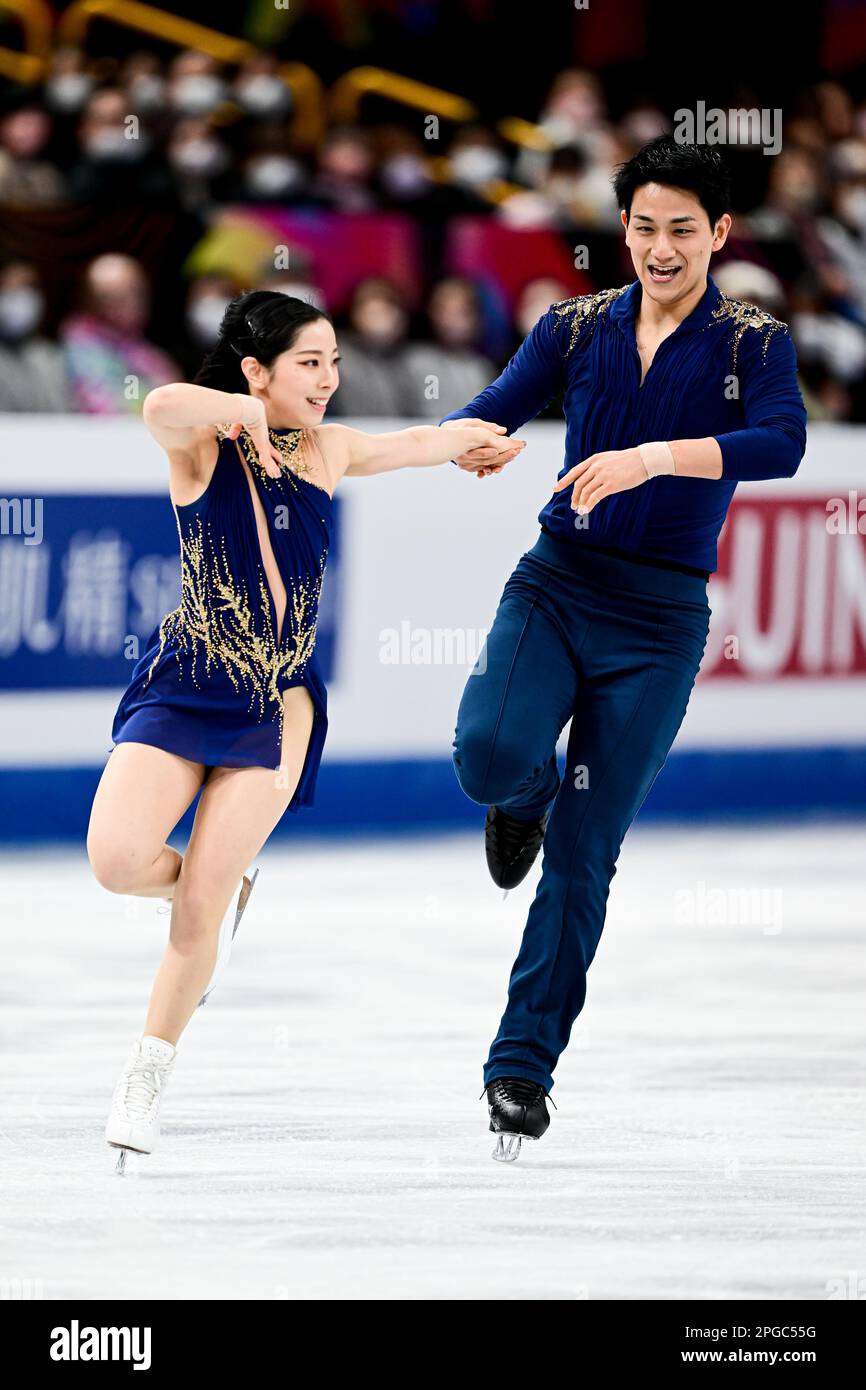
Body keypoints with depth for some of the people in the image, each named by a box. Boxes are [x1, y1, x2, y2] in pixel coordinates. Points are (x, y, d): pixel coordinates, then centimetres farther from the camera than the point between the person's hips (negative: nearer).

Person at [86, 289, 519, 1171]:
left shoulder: (325, 450, 9)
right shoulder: (202, 445, -7)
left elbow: (411, 446, 31)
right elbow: (160, 408, -33)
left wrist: (477, 435, 47)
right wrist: (245, 412, -25)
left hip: (278, 706, 2)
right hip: (182, 689, -2)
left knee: (197, 907, -7)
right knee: (117, 859, -21)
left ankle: (146, 1078, 13)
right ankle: (223, 888, 15)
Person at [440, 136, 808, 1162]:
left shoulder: (753, 343, -2)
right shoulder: (576, 327, 7)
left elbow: (781, 445, -20)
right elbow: (492, 412, 1)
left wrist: (658, 456, -35)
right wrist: (467, 441, -25)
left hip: (658, 616, -2)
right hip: (555, 584, 2)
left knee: (585, 853, -2)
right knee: (491, 757, -25)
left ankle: (523, 1062, 6)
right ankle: (528, 797, 15)